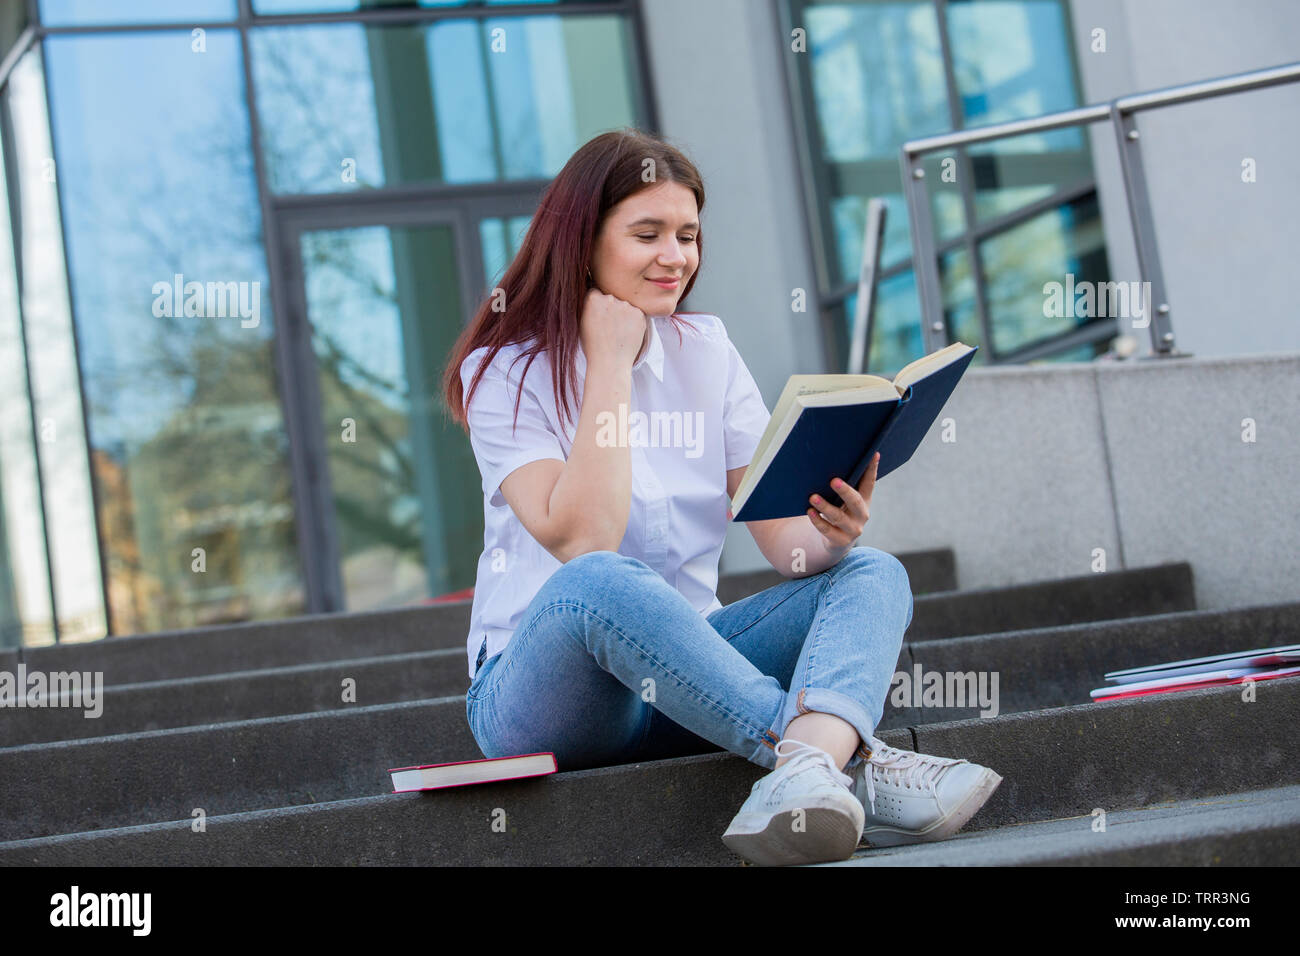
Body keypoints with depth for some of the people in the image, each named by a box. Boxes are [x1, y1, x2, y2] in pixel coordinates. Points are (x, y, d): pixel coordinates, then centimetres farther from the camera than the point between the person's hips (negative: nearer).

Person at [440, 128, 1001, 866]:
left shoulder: (707, 350, 7)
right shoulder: (506, 369, -6)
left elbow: (785, 537, -1)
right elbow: (582, 541, -22)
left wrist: (831, 534, -25)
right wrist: (610, 364, -16)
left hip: (687, 670, 5)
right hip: (541, 687, -5)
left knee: (873, 572, -15)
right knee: (597, 583, -37)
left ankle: (806, 773, -48)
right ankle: (851, 764, -40)